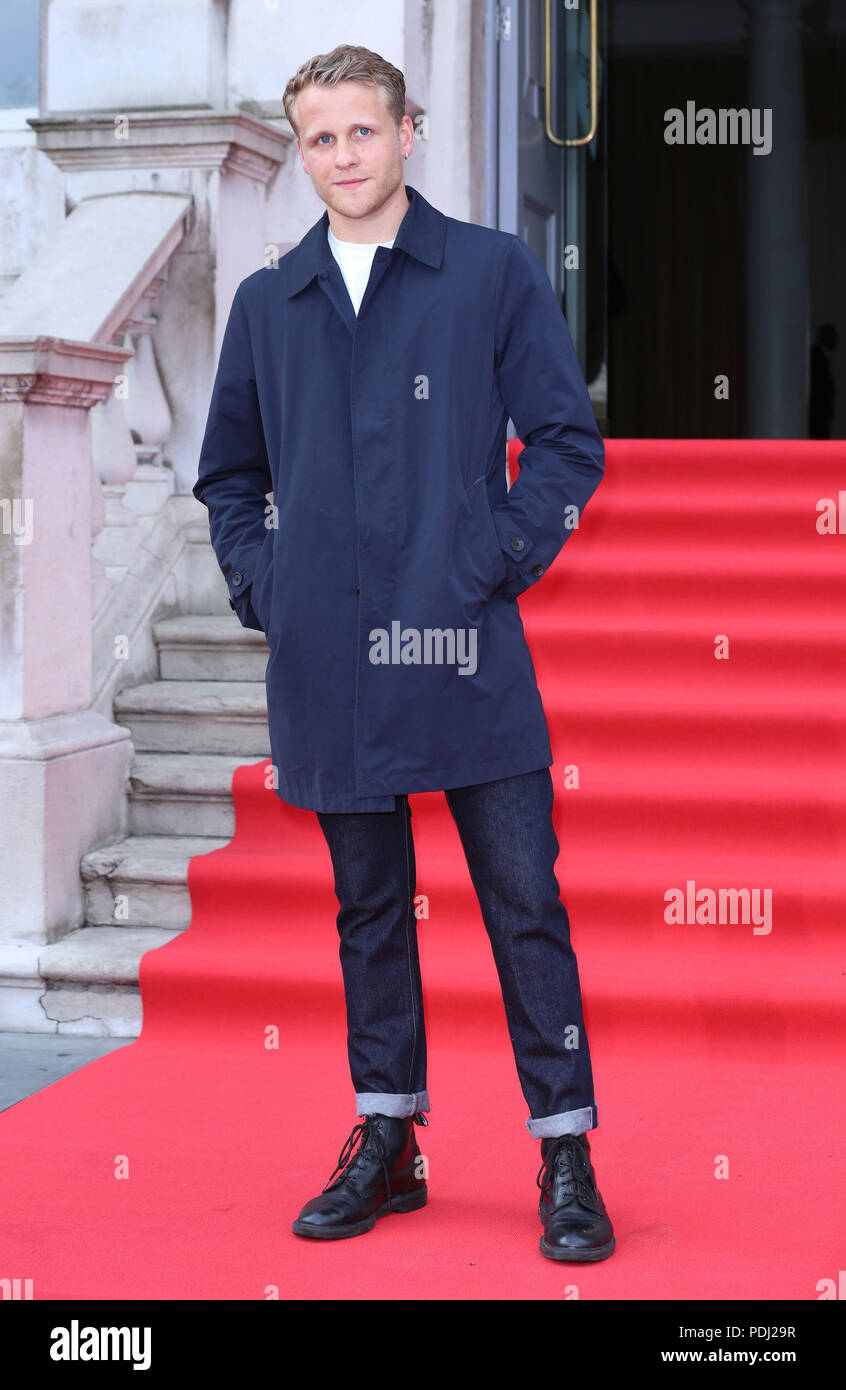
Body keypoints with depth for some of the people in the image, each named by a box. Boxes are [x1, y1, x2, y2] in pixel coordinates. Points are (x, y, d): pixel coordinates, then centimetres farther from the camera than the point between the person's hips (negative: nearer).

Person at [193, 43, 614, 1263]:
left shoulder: (493, 271, 3)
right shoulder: (268, 303, 12)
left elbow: (568, 441, 2)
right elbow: (228, 472, 21)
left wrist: (499, 565, -7)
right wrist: (261, 587, 7)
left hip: (464, 655, -3)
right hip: (328, 664, 3)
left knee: (525, 904, -2)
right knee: (368, 909, 12)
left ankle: (567, 1157, 8)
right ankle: (387, 1140, 24)